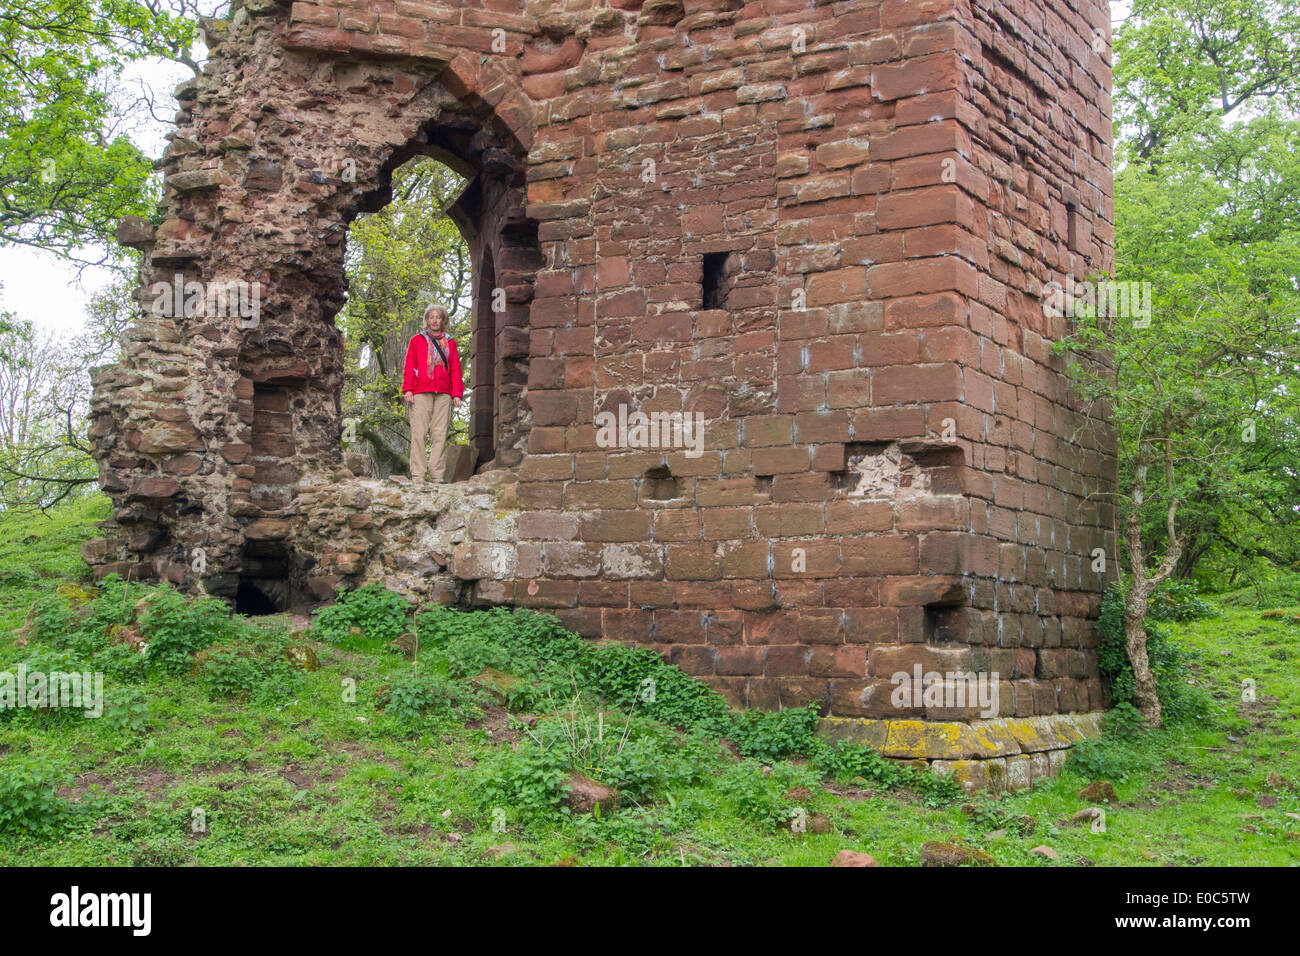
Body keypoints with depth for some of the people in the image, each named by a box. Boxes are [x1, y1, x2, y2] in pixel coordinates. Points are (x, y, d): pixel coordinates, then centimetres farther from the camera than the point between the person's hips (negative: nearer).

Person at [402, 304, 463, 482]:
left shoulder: (450, 343, 18)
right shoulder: (417, 340, 13)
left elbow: (455, 369, 14)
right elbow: (409, 366, 8)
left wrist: (457, 393, 3)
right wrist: (407, 389, -3)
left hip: (443, 394, 2)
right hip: (421, 392, -2)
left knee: (440, 435, -2)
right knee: (419, 434, -7)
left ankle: (437, 475, -1)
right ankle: (418, 475, -8)